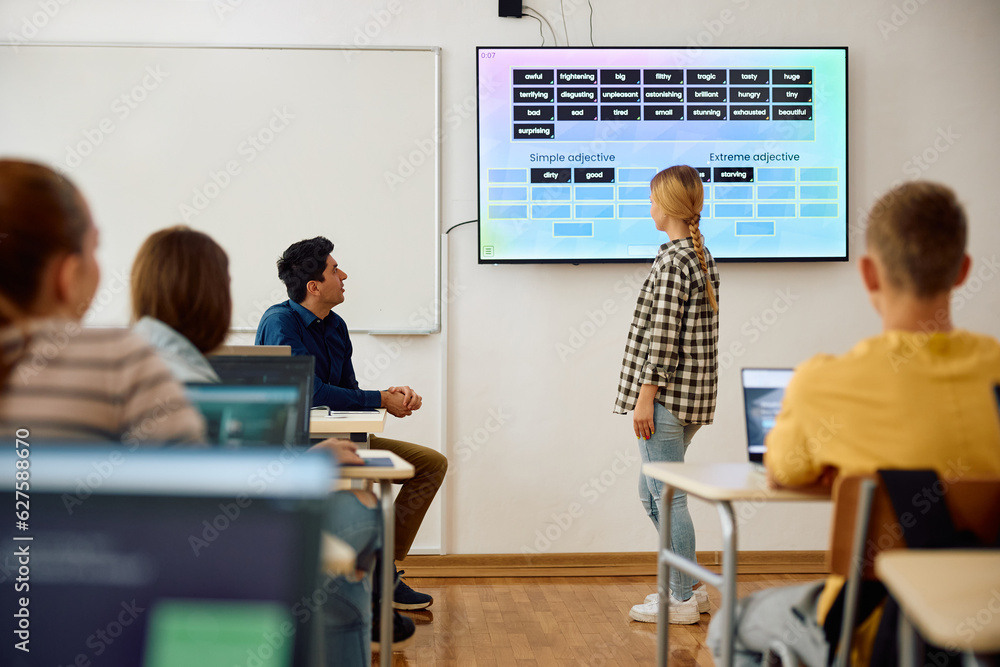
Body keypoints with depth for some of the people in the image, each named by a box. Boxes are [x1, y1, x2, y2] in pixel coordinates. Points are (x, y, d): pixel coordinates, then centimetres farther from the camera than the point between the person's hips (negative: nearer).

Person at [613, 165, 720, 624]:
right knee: (652, 494, 18)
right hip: (691, 396, 10)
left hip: (666, 395, -10)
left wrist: (646, 395, -16)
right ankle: (689, 586, 24)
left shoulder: (672, 260, -15)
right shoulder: (701, 256, 14)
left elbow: (663, 335, -19)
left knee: (669, 498, -2)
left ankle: (682, 601, 6)